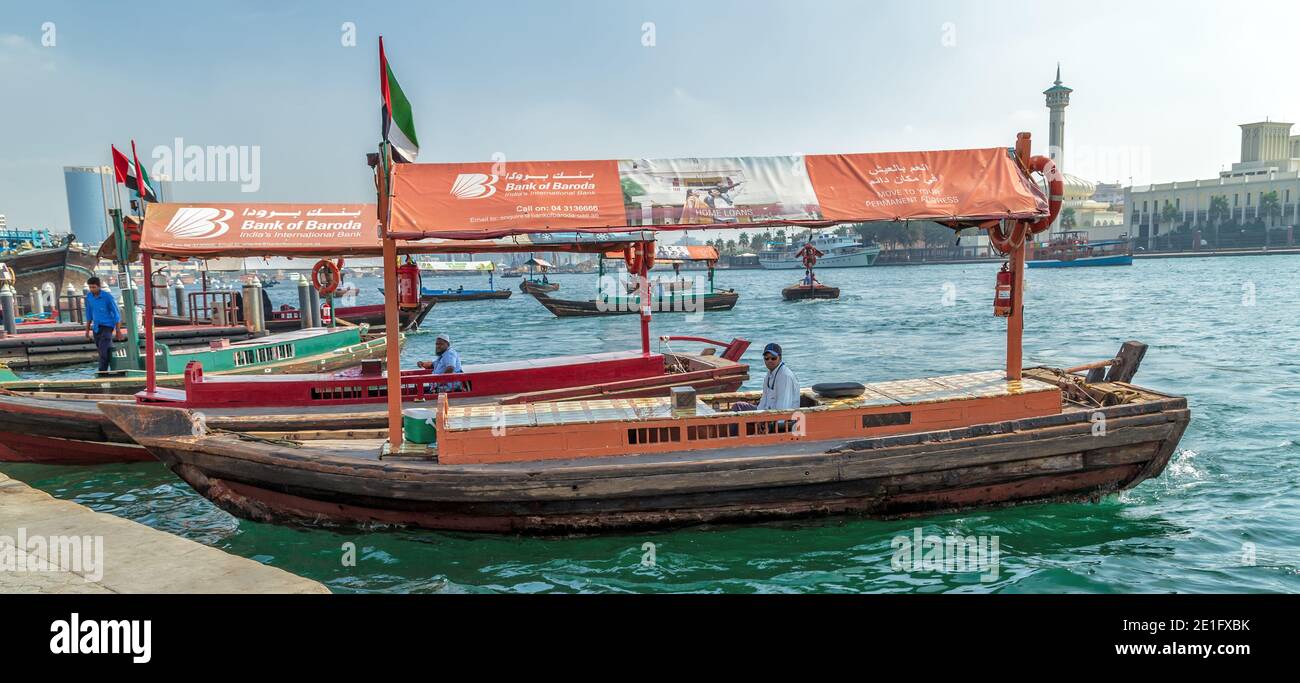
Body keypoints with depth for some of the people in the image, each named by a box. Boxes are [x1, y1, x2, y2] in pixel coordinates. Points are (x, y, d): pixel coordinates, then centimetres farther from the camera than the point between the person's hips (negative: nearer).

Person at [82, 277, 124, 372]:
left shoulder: (108, 297, -15)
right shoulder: (88, 297, 2)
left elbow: (116, 314, -10)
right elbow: (89, 314, 14)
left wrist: (118, 331, -9)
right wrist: (87, 330, 15)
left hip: (107, 326, -6)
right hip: (96, 327, 6)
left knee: (103, 351, -18)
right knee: (101, 350, 8)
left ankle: (101, 373, -17)